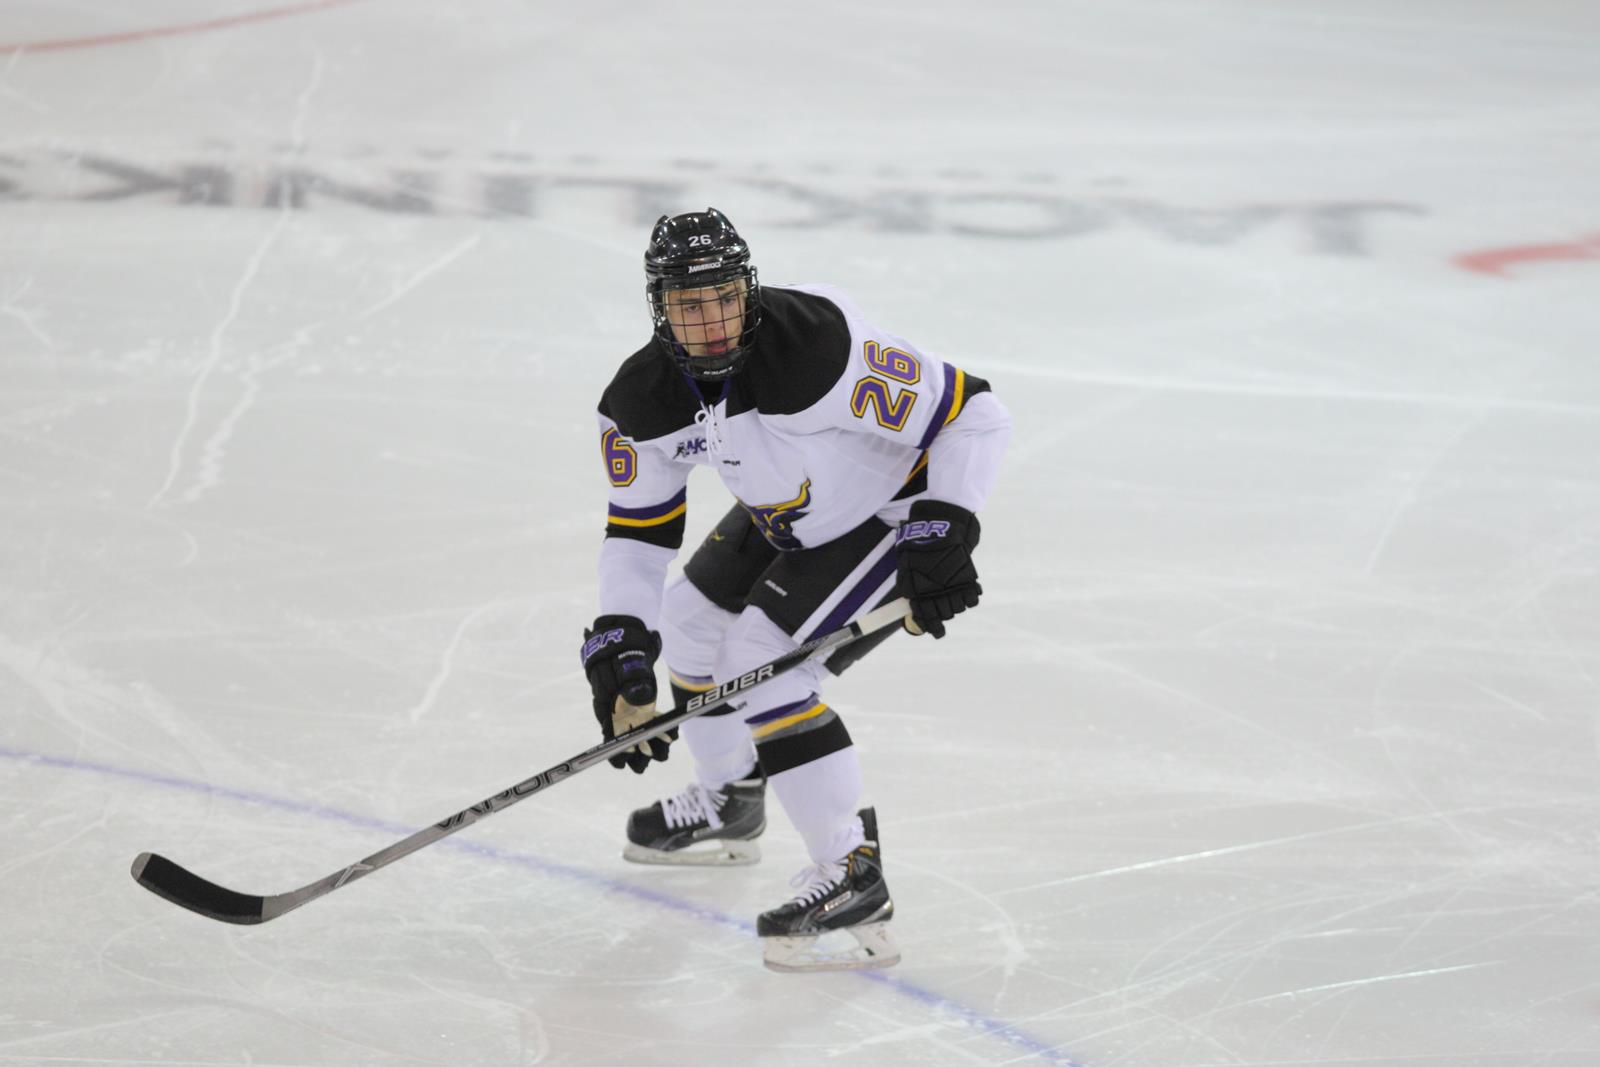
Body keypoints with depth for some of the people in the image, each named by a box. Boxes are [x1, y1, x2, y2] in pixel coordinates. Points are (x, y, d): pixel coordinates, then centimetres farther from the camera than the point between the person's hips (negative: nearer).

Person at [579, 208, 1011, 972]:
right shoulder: (643, 399, -14)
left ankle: (853, 880, -16)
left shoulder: (818, 348, -36)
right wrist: (618, 645, -13)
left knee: (760, 664, -20)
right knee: (691, 616, 20)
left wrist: (943, 534, -35)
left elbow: (973, 415, -30)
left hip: (894, 513, -8)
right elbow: (639, 527, -2)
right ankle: (729, 806, 45)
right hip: (791, 517, 8)